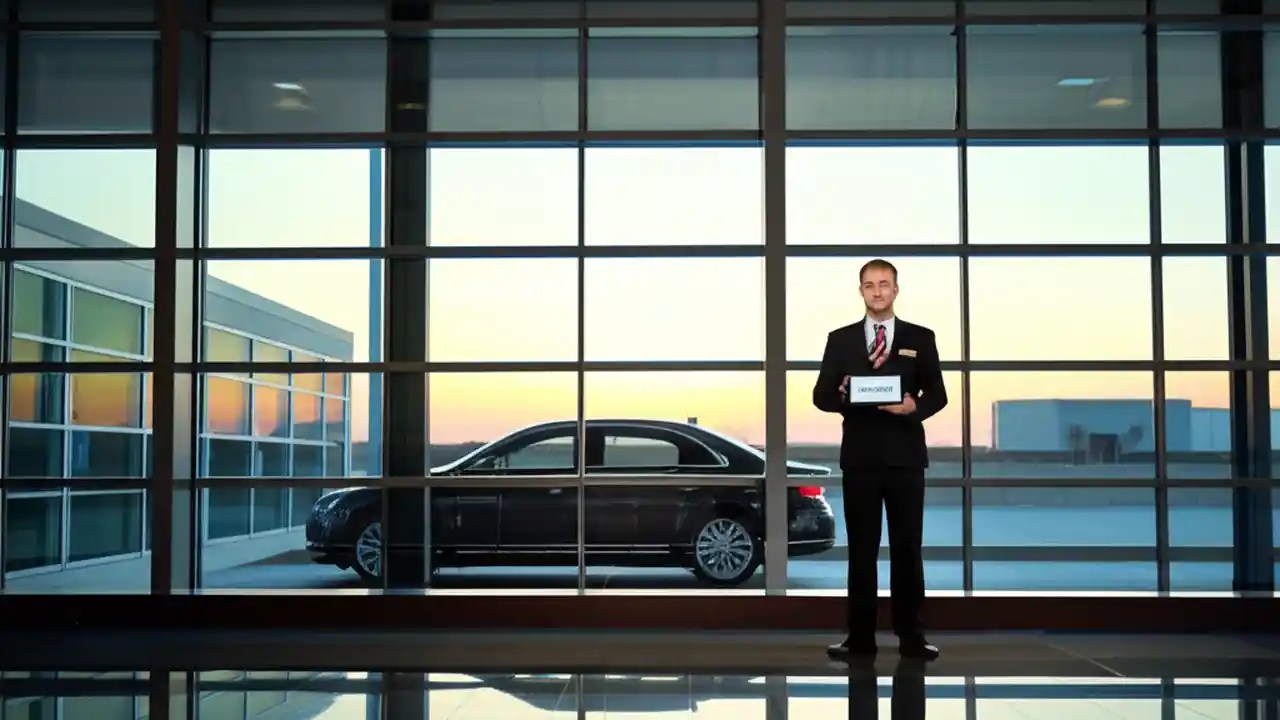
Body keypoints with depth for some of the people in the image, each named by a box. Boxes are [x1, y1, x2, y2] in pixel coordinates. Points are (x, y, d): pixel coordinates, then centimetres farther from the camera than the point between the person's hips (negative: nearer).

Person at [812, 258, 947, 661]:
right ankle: (860, 637, 8)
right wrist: (842, 394, -19)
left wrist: (914, 407, -18)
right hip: (859, 458, 0)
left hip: (905, 458, 0)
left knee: (907, 548, 4)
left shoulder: (921, 338, 7)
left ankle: (910, 636, 10)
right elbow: (821, 396, 3)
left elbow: (937, 395, 3)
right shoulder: (840, 339, 7)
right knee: (861, 550, 4)